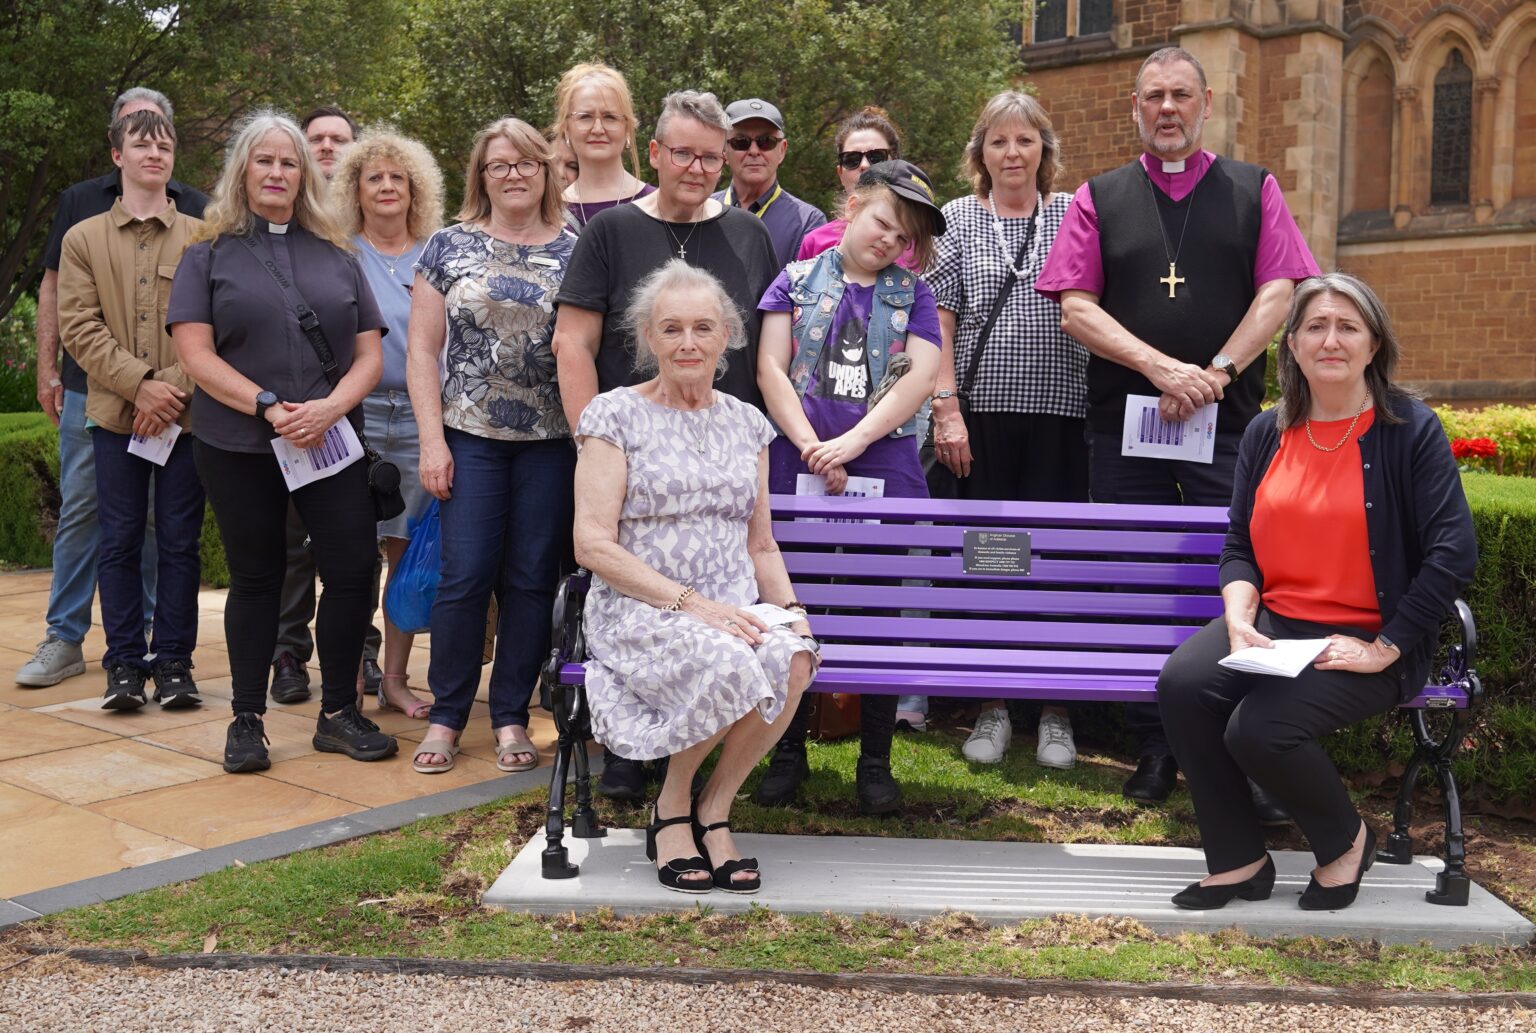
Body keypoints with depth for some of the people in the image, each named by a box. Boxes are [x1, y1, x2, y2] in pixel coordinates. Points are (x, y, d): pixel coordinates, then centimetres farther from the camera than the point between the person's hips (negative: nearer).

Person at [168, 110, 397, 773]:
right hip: (238, 448, -2)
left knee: (353, 571, -4)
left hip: (330, 443, 2)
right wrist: (269, 408, -16)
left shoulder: (337, 258, 12)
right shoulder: (210, 256, 5)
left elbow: (369, 354, 7)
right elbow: (195, 353, -5)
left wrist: (330, 406, -12)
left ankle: (338, 713, 12)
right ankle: (247, 721, 18)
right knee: (255, 579, 6)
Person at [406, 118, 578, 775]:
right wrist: (432, 441, -4)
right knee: (465, 576, -3)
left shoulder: (574, 253, 7)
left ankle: (511, 718, 16)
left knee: (532, 579, 4)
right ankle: (446, 716, 12)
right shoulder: (451, 247, 5)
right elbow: (422, 350, 3)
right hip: (470, 436, -1)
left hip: (552, 442, 1)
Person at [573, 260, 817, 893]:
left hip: (734, 610, 4)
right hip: (638, 611, -4)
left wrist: (790, 610, 0)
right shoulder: (616, 415, 1)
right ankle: (673, 804, -5)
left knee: (792, 660, -31)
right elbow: (593, 544, -7)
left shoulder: (746, 423, 16)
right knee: (728, 664, -36)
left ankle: (714, 809, -8)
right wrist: (690, 602, -17)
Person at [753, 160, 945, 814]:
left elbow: (920, 377, 0)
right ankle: (789, 753, 18)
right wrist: (813, 449, -9)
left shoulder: (912, 294, 12)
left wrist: (852, 442, -11)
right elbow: (771, 368, 1)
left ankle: (876, 762, 15)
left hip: (885, 464, 0)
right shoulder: (797, 280, 10)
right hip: (798, 461, 0)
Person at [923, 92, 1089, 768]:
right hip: (981, 414, 0)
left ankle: (1055, 711, 11)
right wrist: (946, 406, -6)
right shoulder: (958, 219, 9)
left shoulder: (1073, 215, 10)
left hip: (1059, 414, 0)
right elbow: (939, 318, 3)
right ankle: (992, 706, 15)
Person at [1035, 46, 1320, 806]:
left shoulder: (1254, 191, 11)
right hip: (1122, 426, 1)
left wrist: (1214, 374, -12)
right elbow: (1075, 308, 0)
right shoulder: (1098, 199, 10)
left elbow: (1279, 293, 2)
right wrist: (1164, 369, -12)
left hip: (1228, 426, -1)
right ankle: (1153, 749, 15)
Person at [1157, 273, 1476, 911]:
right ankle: (1238, 863, -6)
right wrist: (1238, 617, -9)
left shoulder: (1411, 430, -4)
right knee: (1181, 684, -24)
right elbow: (1241, 546, 11)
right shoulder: (1266, 434, 10)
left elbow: (1452, 553, -10)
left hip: (1368, 639, -5)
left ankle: (1346, 841, 6)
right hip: (1273, 623, 5)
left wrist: (1386, 648, -14)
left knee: (1258, 728, -28)